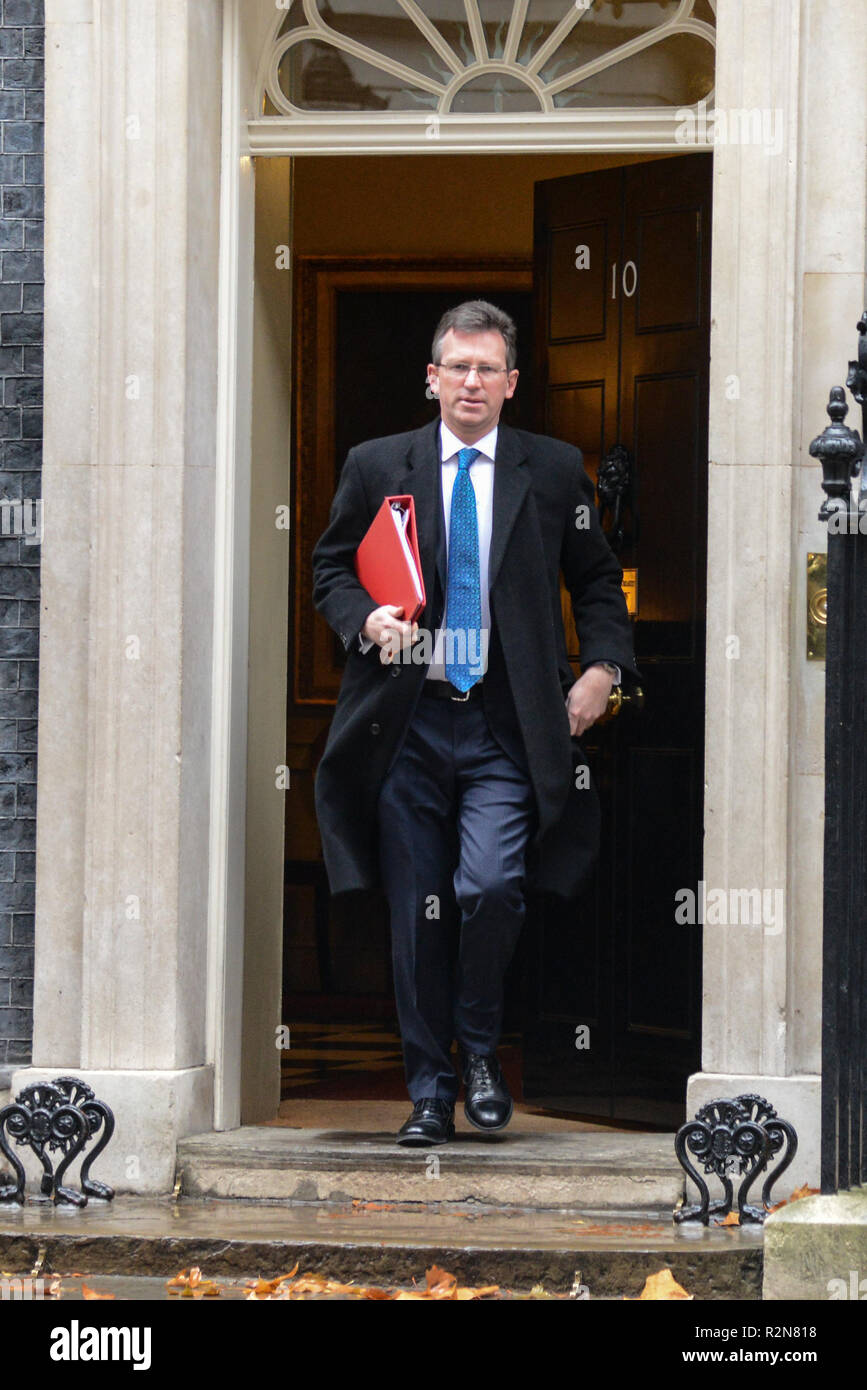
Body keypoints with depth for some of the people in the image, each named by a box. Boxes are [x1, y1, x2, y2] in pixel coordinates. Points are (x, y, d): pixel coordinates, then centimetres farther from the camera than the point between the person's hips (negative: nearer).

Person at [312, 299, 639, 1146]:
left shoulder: (553, 470, 8)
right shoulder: (377, 467, 7)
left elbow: (596, 580, 16)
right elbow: (330, 568, 13)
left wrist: (604, 666, 2)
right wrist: (365, 620, -8)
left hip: (507, 728, -1)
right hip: (408, 723, 1)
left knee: (490, 886, -18)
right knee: (418, 914, 2)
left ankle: (479, 1049, 7)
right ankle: (429, 1091, 14)